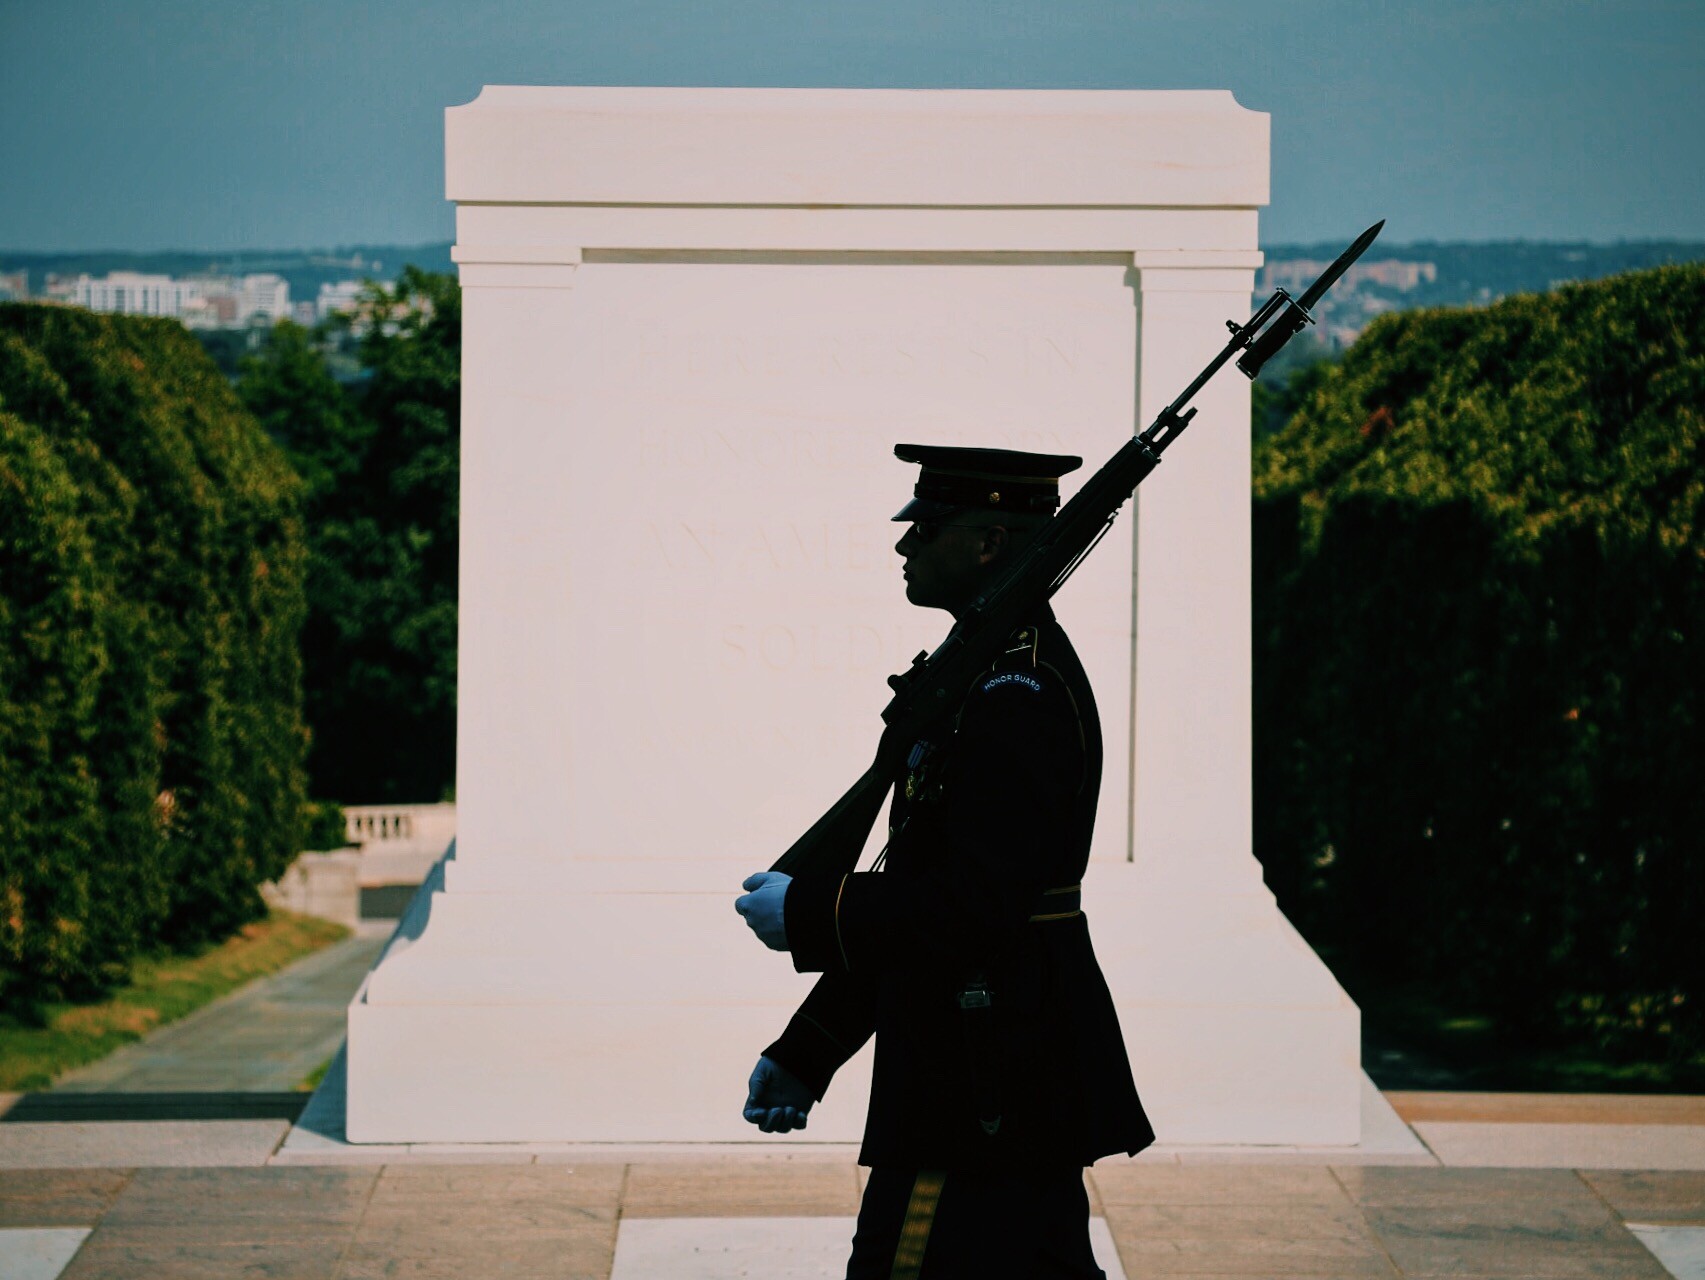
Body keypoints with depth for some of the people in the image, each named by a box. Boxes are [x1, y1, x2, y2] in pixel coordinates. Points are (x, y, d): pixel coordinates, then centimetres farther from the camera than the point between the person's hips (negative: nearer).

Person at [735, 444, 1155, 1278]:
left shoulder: (1015, 695, -17)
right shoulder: (1014, 671, 16)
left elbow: (976, 904, -26)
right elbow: (920, 889, 19)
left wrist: (804, 911, -14)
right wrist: (802, 1056, 18)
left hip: (985, 1105, -11)